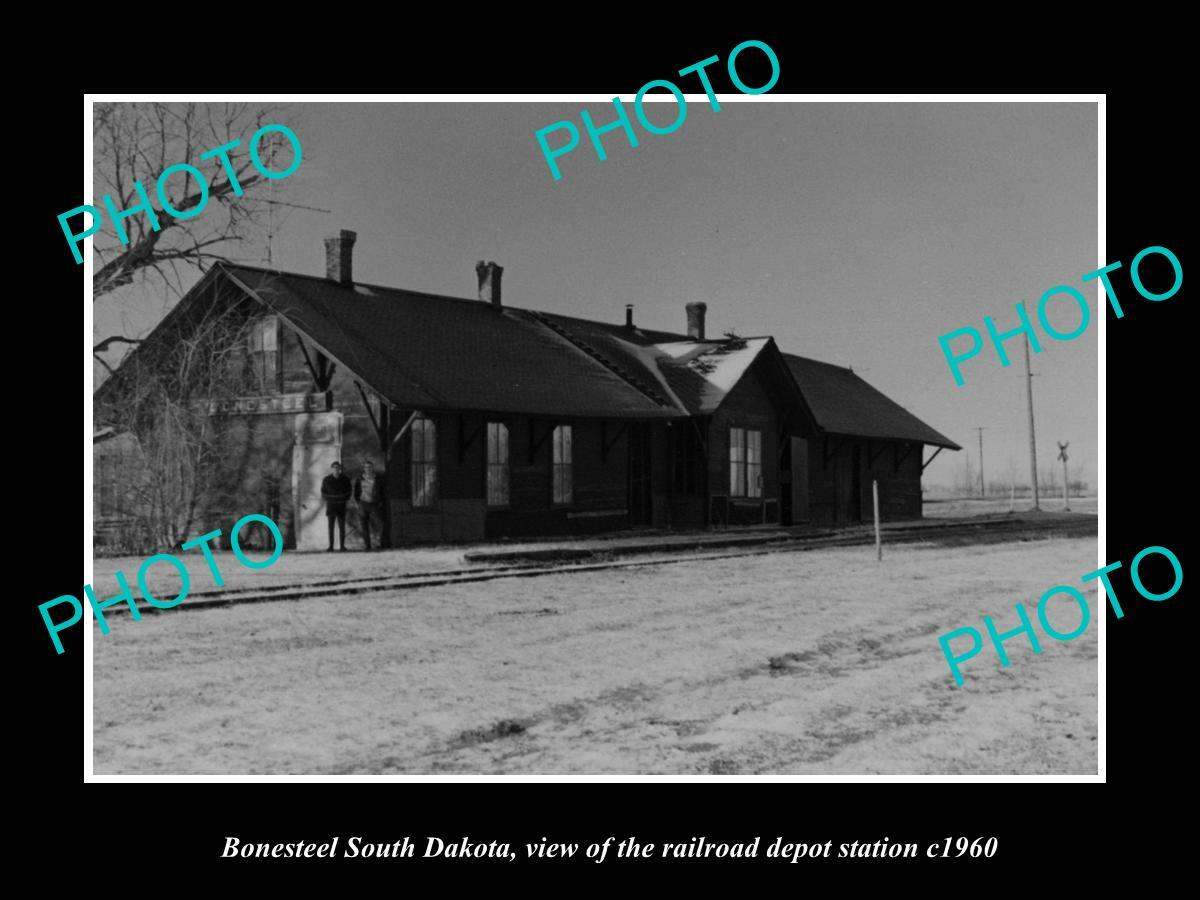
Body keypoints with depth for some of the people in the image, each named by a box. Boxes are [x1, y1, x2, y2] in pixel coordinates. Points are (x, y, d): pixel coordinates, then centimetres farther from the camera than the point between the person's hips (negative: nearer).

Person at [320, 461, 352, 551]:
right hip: (330, 506, 0)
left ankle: (342, 545, 3)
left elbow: (348, 494, 0)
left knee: (342, 526, -1)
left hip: (341, 506, 0)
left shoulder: (345, 480, 1)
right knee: (330, 526, -2)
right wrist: (333, 498, -11)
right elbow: (323, 494, 3)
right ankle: (331, 546, 0)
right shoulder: (326, 480, 2)